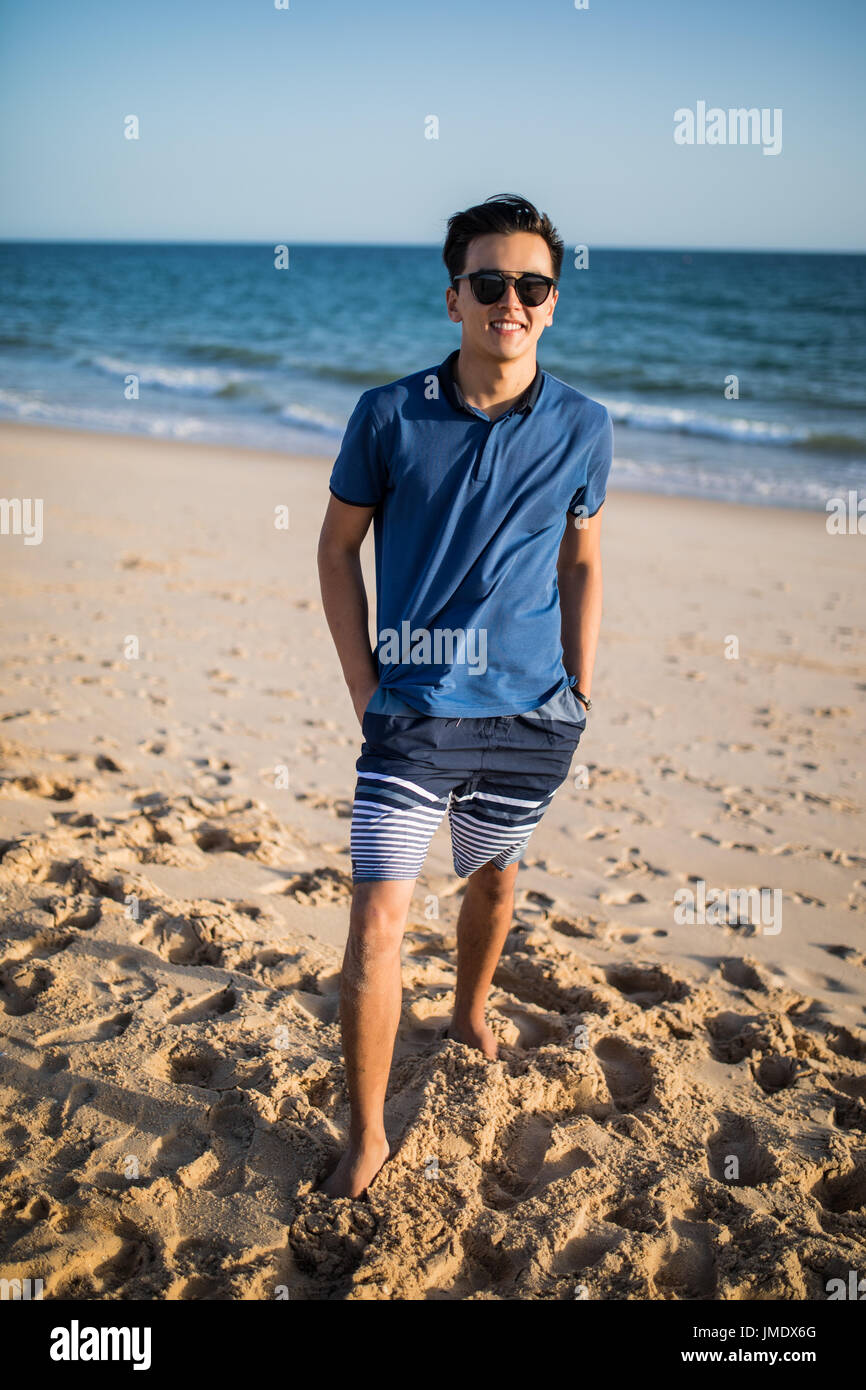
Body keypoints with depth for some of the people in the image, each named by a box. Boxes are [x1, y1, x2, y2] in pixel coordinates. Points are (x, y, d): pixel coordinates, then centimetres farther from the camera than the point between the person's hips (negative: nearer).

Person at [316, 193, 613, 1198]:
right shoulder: (389, 416, -6)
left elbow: (581, 565, 11)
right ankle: (368, 1136, 12)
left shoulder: (583, 429, -1)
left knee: (495, 873, 22)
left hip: (531, 715, 3)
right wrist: (363, 688, -2)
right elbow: (338, 548, 3)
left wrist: (581, 696, 8)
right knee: (376, 924, -6)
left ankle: (471, 1012, 52)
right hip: (413, 713, -2)